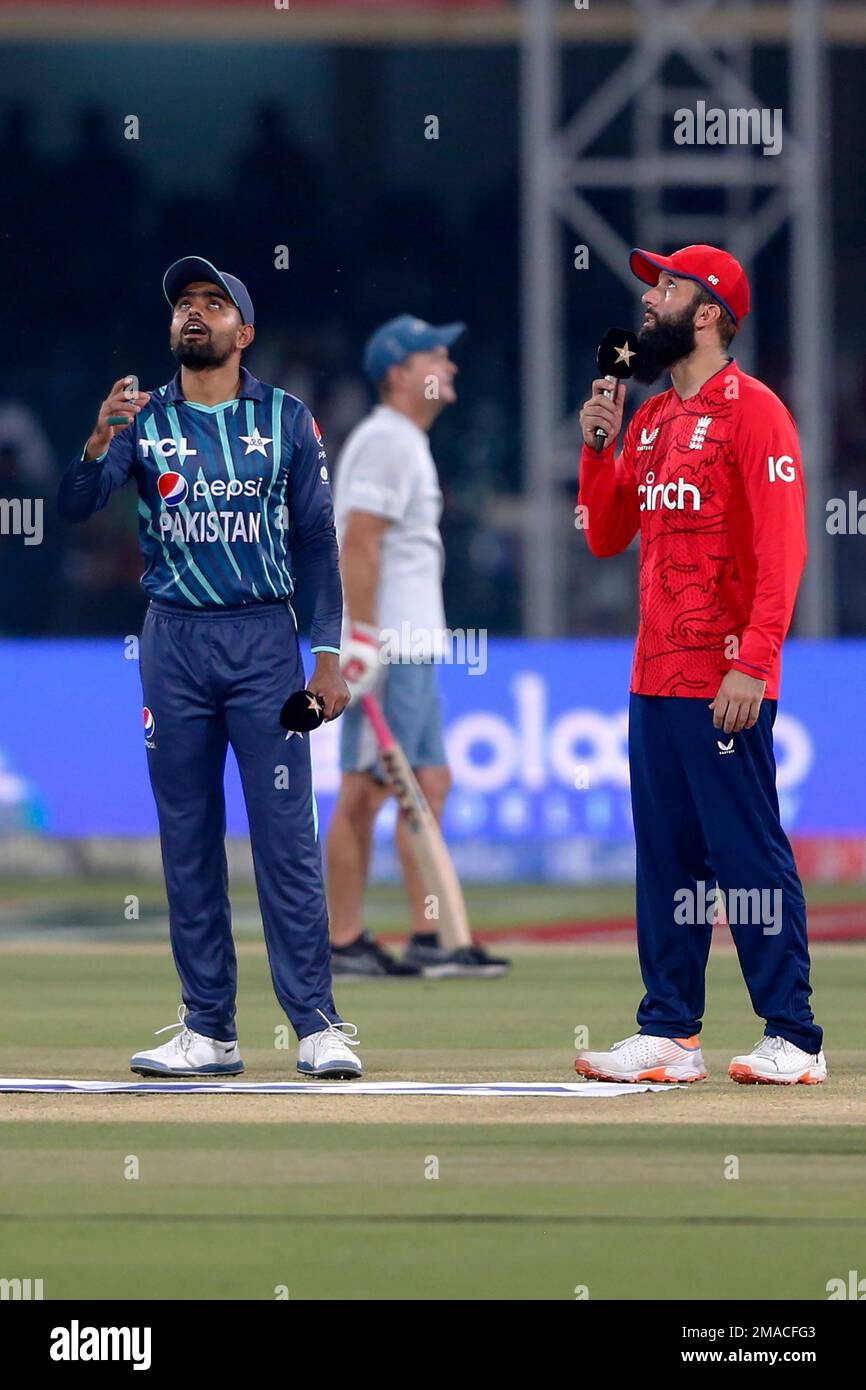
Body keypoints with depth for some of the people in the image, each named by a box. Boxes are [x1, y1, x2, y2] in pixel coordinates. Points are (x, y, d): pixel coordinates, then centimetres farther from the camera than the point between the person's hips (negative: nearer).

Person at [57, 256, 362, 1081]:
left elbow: (317, 541, 5)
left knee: (287, 835, -6)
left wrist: (329, 653, -2)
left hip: (264, 640, -2)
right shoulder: (144, 420, 7)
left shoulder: (285, 419, 5)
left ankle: (317, 1027, -5)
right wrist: (99, 442, -27)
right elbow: (75, 508, -7)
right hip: (174, 642, 2)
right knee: (187, 839, 4)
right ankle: (208, 1031, 8)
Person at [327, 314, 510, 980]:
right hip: (386, 648, -10)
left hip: (414, 646, 10)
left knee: (431, 782, 8)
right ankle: (344, 943, -5)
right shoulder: (385, 441, -12)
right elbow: (359, 544, -20)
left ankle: (429, 941, 9)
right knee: (367, 788, -7)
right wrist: (364, 638, -25)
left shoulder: (407, 443, 20)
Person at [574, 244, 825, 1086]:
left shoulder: (751, 410, -8)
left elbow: (781, 548, -15)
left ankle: (792, 1040, -6)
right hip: (655, 677, 9)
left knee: (750, 858, -8)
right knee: (665, 860, 10)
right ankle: (668, 1033, 15)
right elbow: (606, 536, 21)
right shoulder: (651, 419, 18)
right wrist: (598, 446, 8)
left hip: (725, 686, -9)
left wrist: (753, 664, -22)